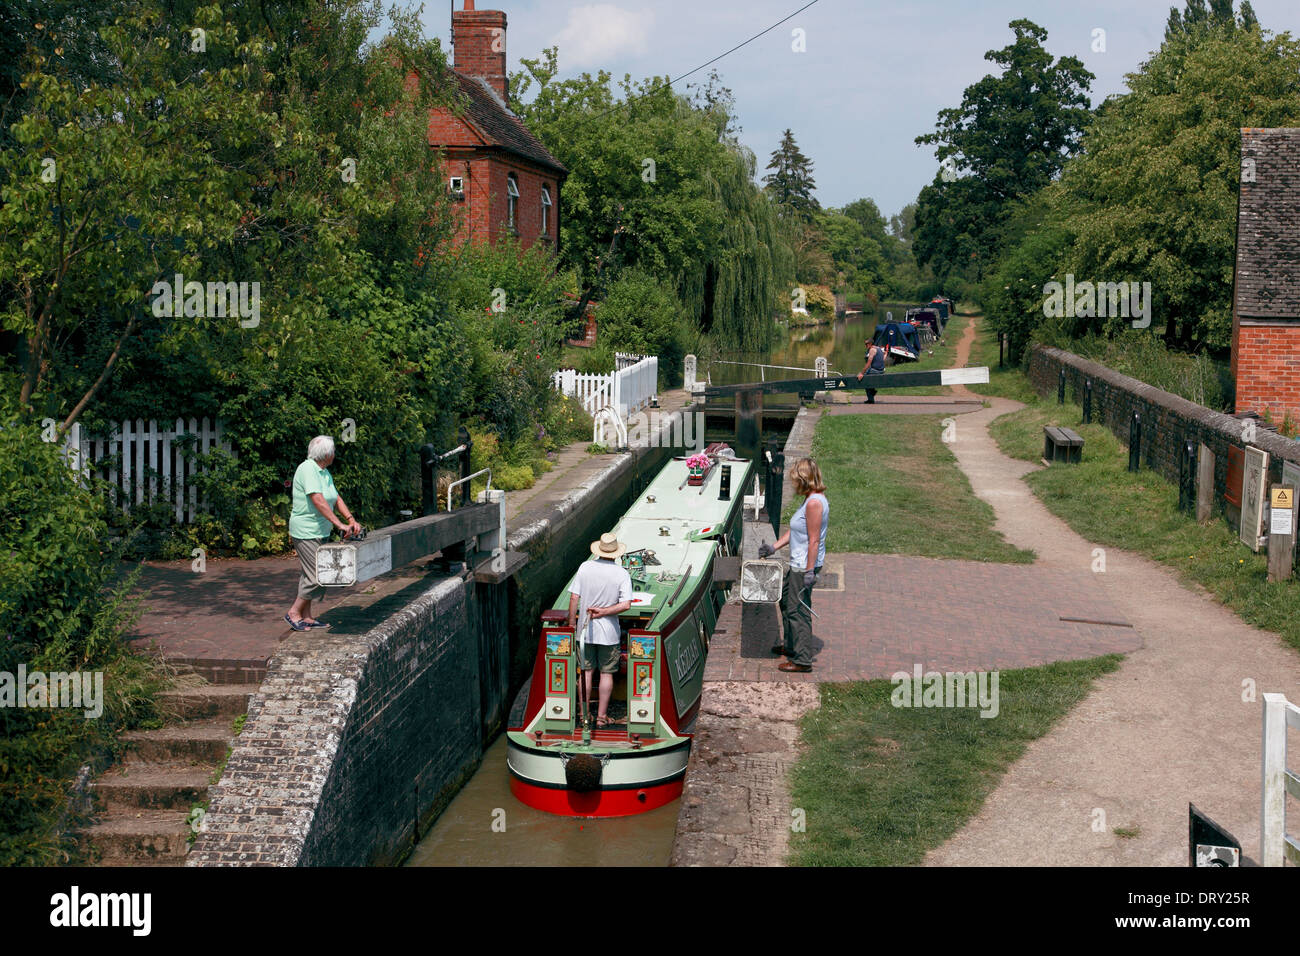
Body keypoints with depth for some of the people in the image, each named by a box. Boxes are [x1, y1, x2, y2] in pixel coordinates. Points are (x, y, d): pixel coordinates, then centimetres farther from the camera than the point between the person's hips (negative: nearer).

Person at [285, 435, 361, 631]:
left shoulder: (325, 473, 13)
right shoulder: (307, 469, -17)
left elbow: (336, 498, 16)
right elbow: (318, 501, -25)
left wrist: (351, 519, 2)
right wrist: (339, 524, -29)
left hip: (320, 532, 10)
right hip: (306, 532, -10)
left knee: (311, 575, 12)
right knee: (318, 576, -12)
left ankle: (306, 617, 17)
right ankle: (294, 612, -1)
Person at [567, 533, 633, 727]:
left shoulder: (585, 567, -4)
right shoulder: (622, 574, -9)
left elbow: (574, 598, -4)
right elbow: (626, 605, -16)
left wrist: (572, 621, 5)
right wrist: (603, 612, -10)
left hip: (585, 630, 2)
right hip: (609, 632, -2)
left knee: (586, 671, 10)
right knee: (607, 673, 8)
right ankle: (601, 716, 11)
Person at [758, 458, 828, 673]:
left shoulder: (814, 503, -21)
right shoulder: (810, 499, 11)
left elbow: (814, 540, -23)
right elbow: (794, 531, 18)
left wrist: (809, 570, -23)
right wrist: (774, 547, 17)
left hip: (805, 565, -11)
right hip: (798, 564, 11)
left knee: (798, 609, -5)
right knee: (786, 600, 24)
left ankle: (802, 660, 1)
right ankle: (790, 645, 39)